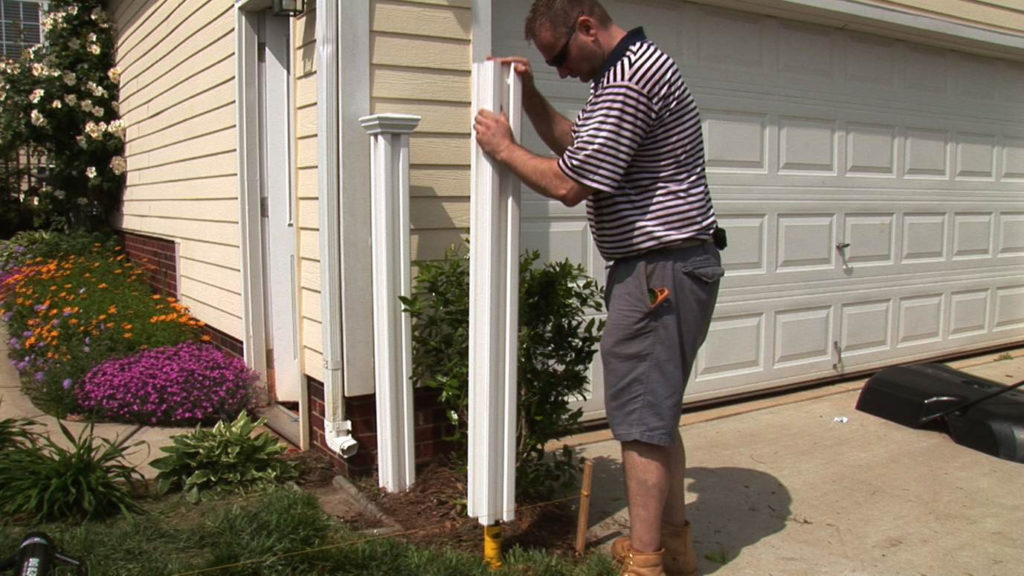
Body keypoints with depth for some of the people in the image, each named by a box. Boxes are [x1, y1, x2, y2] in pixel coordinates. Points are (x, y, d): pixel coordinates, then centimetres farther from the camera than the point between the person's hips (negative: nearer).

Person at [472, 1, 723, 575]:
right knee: (657, 412, 16)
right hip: (662, 268, 11)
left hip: (661, 270, -11)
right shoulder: (634, 68, 17)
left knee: (641, 418, -5)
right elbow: (577, 146, 26)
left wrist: (504, 147, -4)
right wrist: (531, 97, 14)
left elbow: (570, 185, -18)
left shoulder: (629, 82, -18)